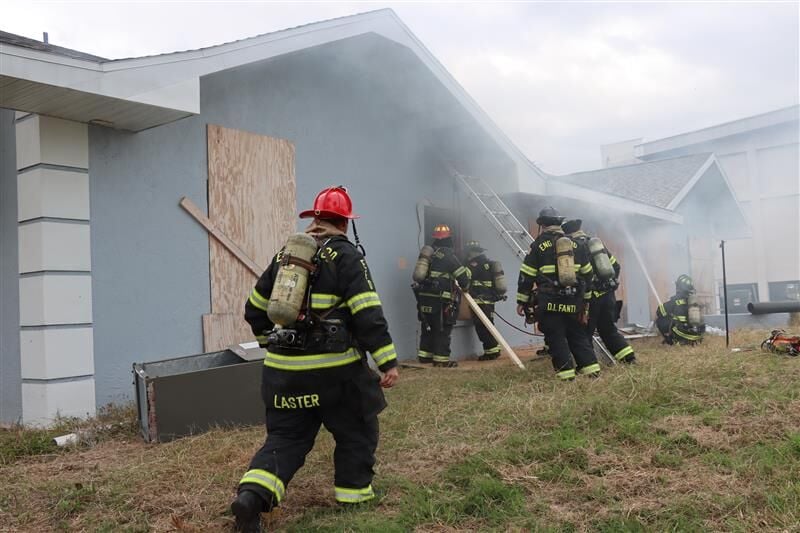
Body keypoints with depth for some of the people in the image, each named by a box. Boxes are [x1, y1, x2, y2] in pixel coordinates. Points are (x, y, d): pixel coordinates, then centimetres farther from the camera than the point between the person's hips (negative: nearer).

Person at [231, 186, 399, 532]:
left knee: (285, 437, 13)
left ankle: (252, 494, -6)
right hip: (334, 368, -5)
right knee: (356, 429, 17)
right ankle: (352, 495, 25)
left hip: (283, 370, 5)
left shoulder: (285, 254, 11)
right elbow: (368, 314, -15)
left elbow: (255, 309, 18)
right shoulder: (345, 255, -6)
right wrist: (388, 362, -14)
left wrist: (271, 343, 33)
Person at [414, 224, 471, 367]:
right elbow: (462, 275, -6)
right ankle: (441, 359, 2)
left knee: (427, 328, 16)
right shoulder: (448, 255, -8)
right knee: (442, 330, 0)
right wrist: (465, 286, 14)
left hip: (424, 296, 7)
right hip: (440, 299, -7)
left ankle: (424, 355, 22)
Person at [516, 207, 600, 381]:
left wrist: (522, 301, 2)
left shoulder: (539, 244, -1)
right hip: (573, 300, 5)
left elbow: (526, 275, -3)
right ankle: (591, 368, 11)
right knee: (578, 336, 15)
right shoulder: (575, 244, 13)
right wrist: (585, 301, 22)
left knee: (556, 338, 1)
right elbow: (587, 274, 15)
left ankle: (566, 373, -2)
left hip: (550, 302, -4)